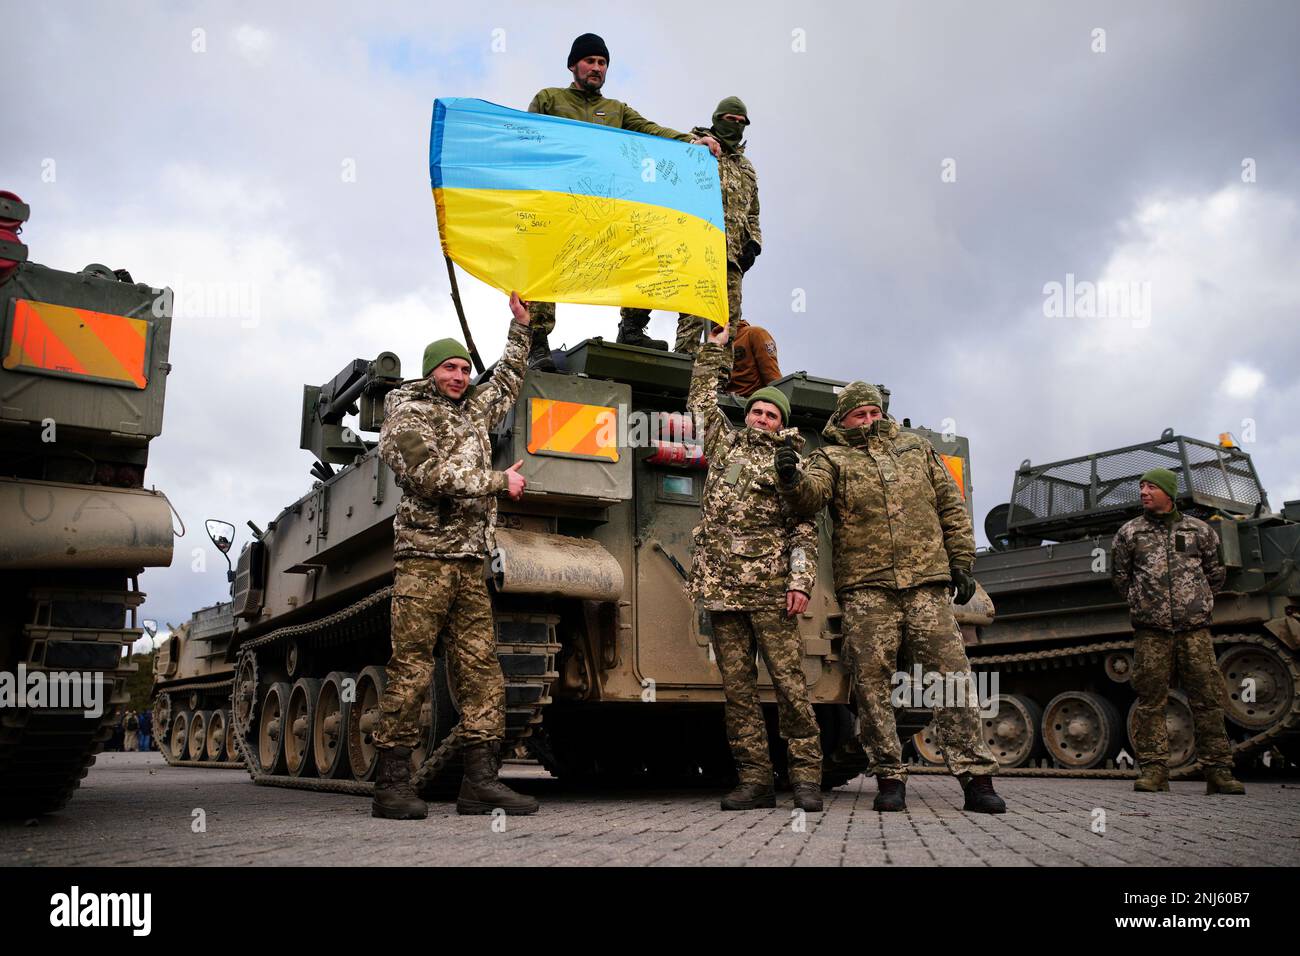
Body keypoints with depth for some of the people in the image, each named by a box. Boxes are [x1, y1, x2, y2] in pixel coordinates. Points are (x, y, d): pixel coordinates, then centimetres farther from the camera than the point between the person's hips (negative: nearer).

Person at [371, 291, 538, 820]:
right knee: (411, 670, -7)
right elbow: (432, 476, -15)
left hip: (470, 563, 7)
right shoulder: (407, 416, 0)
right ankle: (391, 783, -1)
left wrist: (520, 326, 35)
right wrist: (499, 482, -9)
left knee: (481, 669, 1)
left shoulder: (473, 411, 21)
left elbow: (507, 380, 39)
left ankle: (480, 781, 4)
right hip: (424, 557, -7)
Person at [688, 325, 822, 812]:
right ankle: (755, 779, 8)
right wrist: (714, 348, 32)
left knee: (789, 682, -5)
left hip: (769, 591, -3)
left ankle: (806, 776, 3)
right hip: (722, 590, 4)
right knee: (737, 688, 3)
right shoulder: (724, 444, 18)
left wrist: (800, 583, -10)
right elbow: (701, 400, 33)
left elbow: (804, 531, 1)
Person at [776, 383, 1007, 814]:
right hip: (866, 587, -2)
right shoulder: (831, 457, 10)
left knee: (952, 673, -2)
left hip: (926, 582, 2)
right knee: (871, 681, -2)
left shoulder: (917, 448, 19)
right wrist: (793, 480, -35)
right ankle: (889, 778, 8)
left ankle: (976, 775, 3)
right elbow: (812, 494, -12)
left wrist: (961, 562, 11)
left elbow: (951, 507, 19)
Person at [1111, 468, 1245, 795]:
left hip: (1195, 629, 0)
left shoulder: (1199, 530, 10)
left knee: (1208, 700, -1)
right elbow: (1119, 576, 17)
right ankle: (1153, 769, 4)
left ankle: (1218, 772, 5)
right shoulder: (1129, 532, 8)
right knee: (1151, 701, -1)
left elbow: (1217, 572, 21)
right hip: (1150, 631, 0)